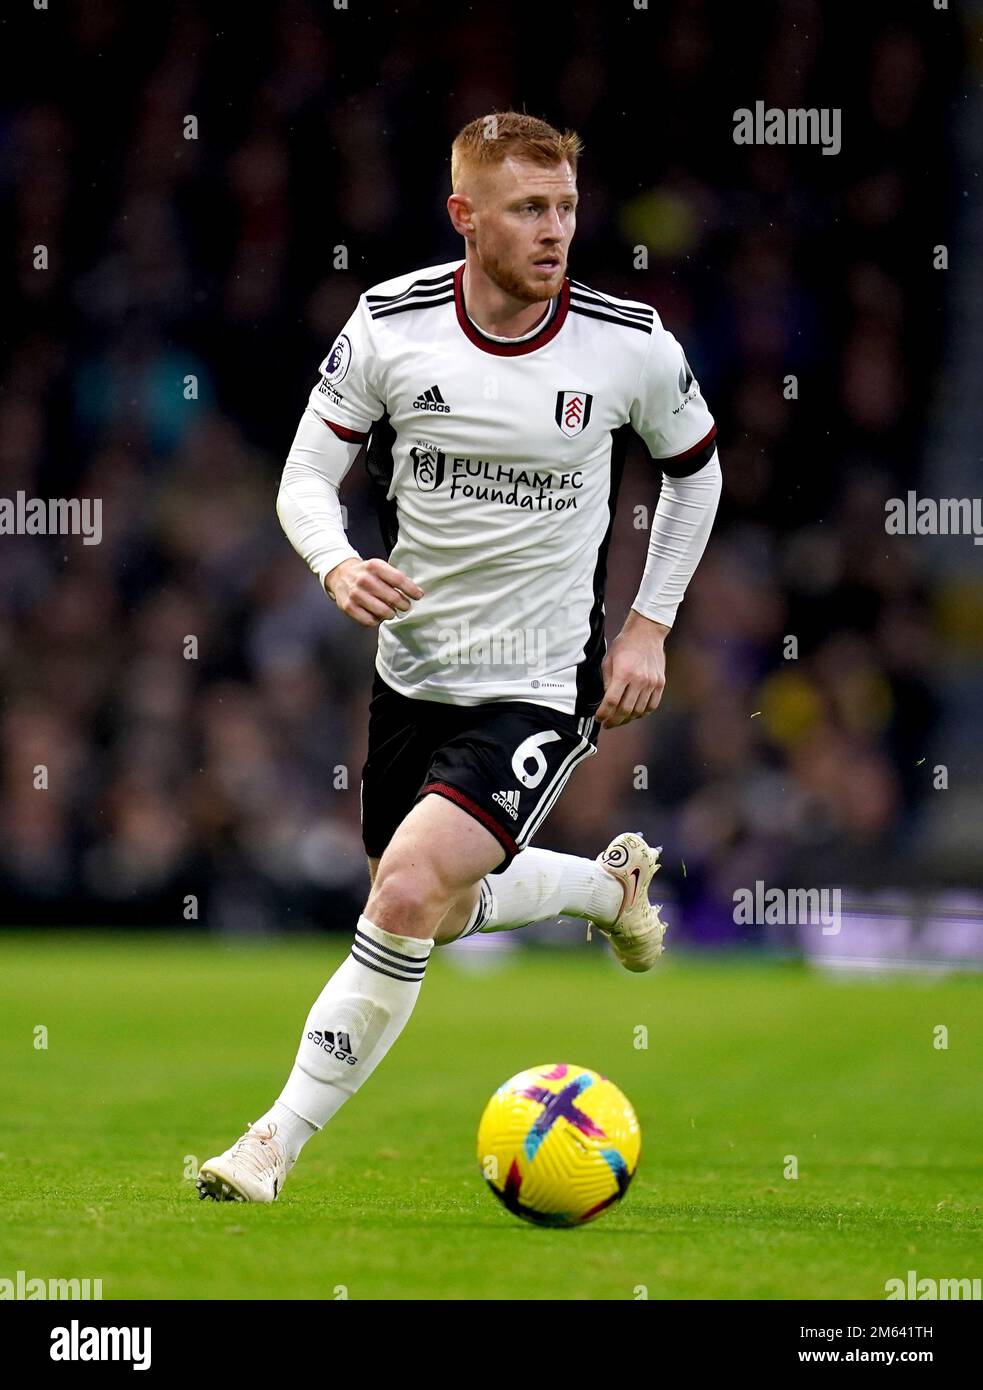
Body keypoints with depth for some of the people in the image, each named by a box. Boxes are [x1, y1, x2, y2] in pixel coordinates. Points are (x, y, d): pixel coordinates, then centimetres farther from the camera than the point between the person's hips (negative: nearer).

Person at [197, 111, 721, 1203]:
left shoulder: (630, 344, -11)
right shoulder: (389, 324, -10)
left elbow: (696, 467, 9)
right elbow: (306, 476, -1)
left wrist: (649, 623, 4)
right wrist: (338, 566, -23)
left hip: (542, 690, -4)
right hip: (413, 668, 4)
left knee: (408, 892, -23)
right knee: (436, 912, 22)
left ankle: (280, 1141, -11)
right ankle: (609, 881, 51)